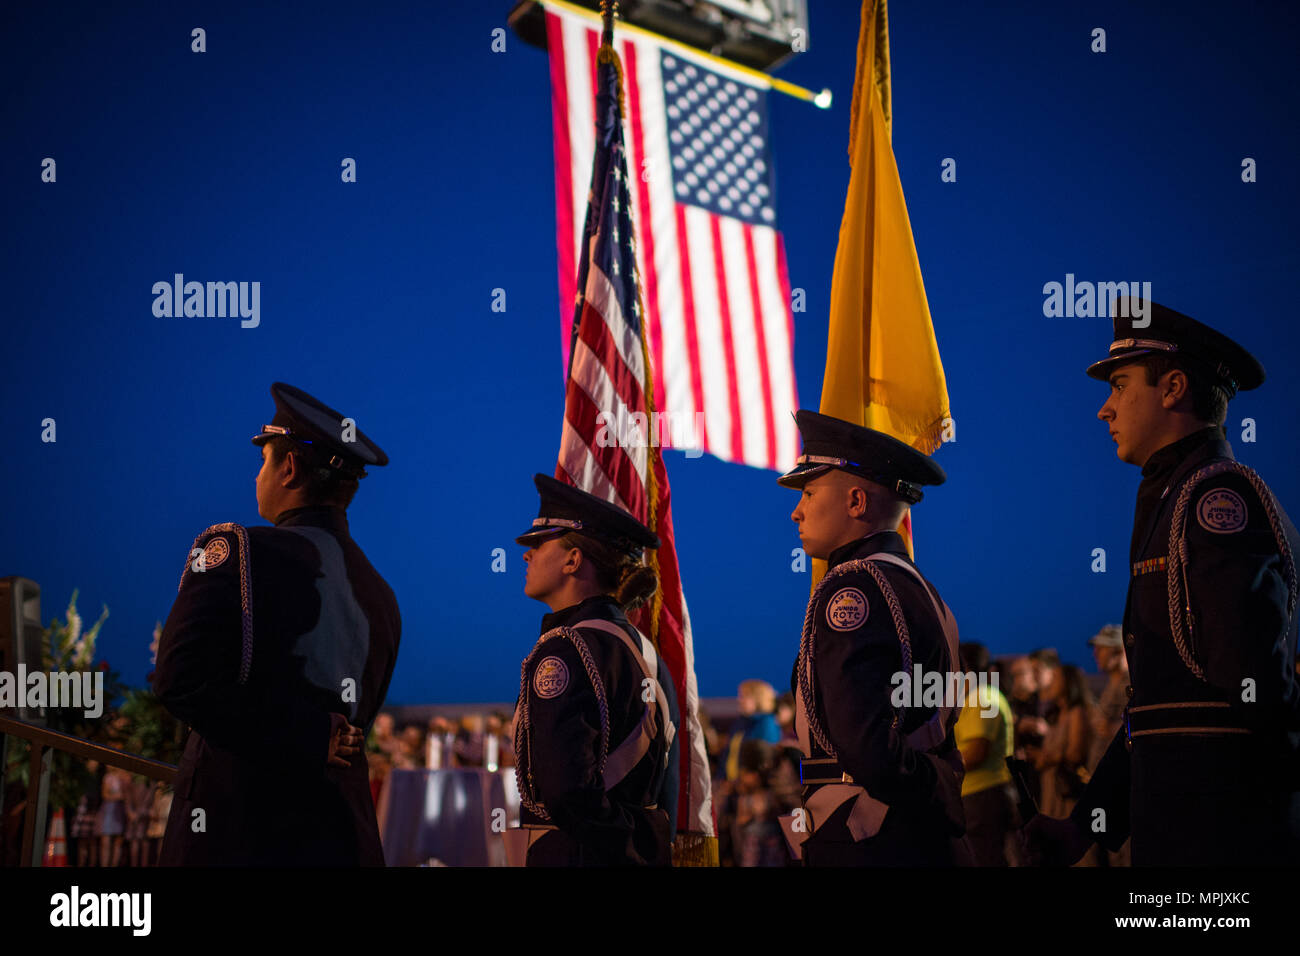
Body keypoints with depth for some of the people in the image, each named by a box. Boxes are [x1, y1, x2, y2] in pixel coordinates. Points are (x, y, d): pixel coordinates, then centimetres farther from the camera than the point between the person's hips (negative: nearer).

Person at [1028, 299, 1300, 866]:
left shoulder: (1220, 494, -11)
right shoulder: (1174, 500, 20)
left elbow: (1255, 681, -21)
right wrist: (1086, 824, 17)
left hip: (1220, 825, -9)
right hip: (1173, 819, 9)